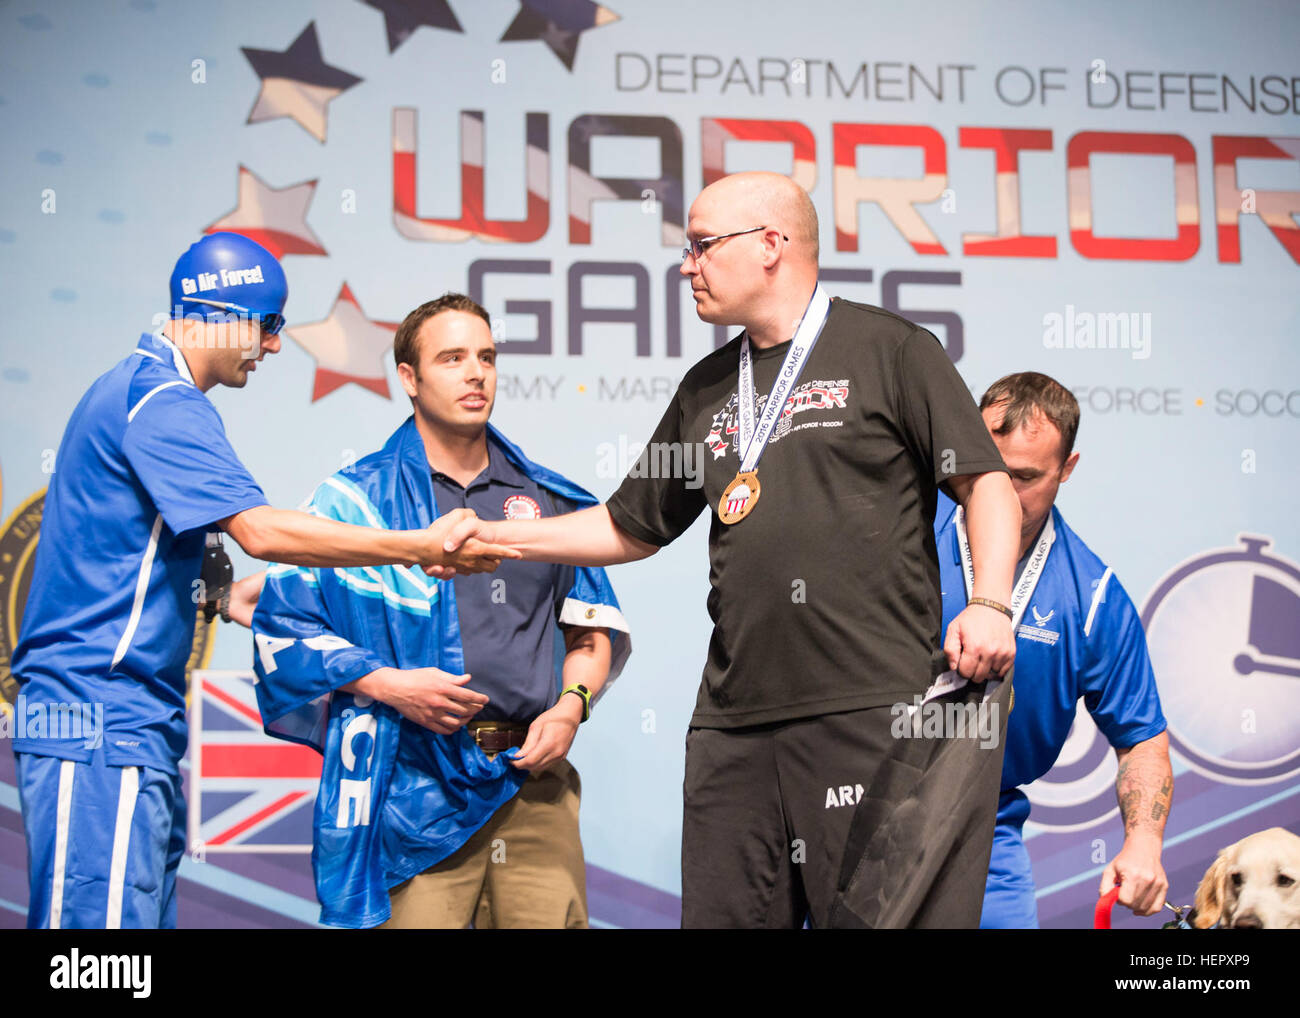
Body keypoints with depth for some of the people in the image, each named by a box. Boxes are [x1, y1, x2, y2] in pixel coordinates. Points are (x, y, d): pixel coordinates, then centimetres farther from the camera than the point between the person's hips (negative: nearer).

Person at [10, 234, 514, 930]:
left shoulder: (140, 389, 20)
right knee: (103, 918, -13)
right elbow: (259, 531, -23)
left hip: (139, 721, 11)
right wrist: (421, 548, -21)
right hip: (100, 715, -11)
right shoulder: (161, 402, -13)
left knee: (145, 904, 9)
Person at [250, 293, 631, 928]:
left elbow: (593, 631, 23)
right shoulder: (356, 499, 6)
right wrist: (388, 684, -9)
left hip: (532, 780, 3)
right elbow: (282, 625, 2)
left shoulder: (548, 500, 17)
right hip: (411, 783, -3)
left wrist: (570, 707, 4)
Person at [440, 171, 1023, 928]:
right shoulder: (706, 391, 21)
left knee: (887, 912, -7)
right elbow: (630, 529, 27)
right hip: (735, 724, 6)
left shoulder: (891, 351, 3)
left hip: (876, 713, -6)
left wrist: (990, 604, -16)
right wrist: (496, 537, 20)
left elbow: (988, 485, -1)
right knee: (725, 911, 6)